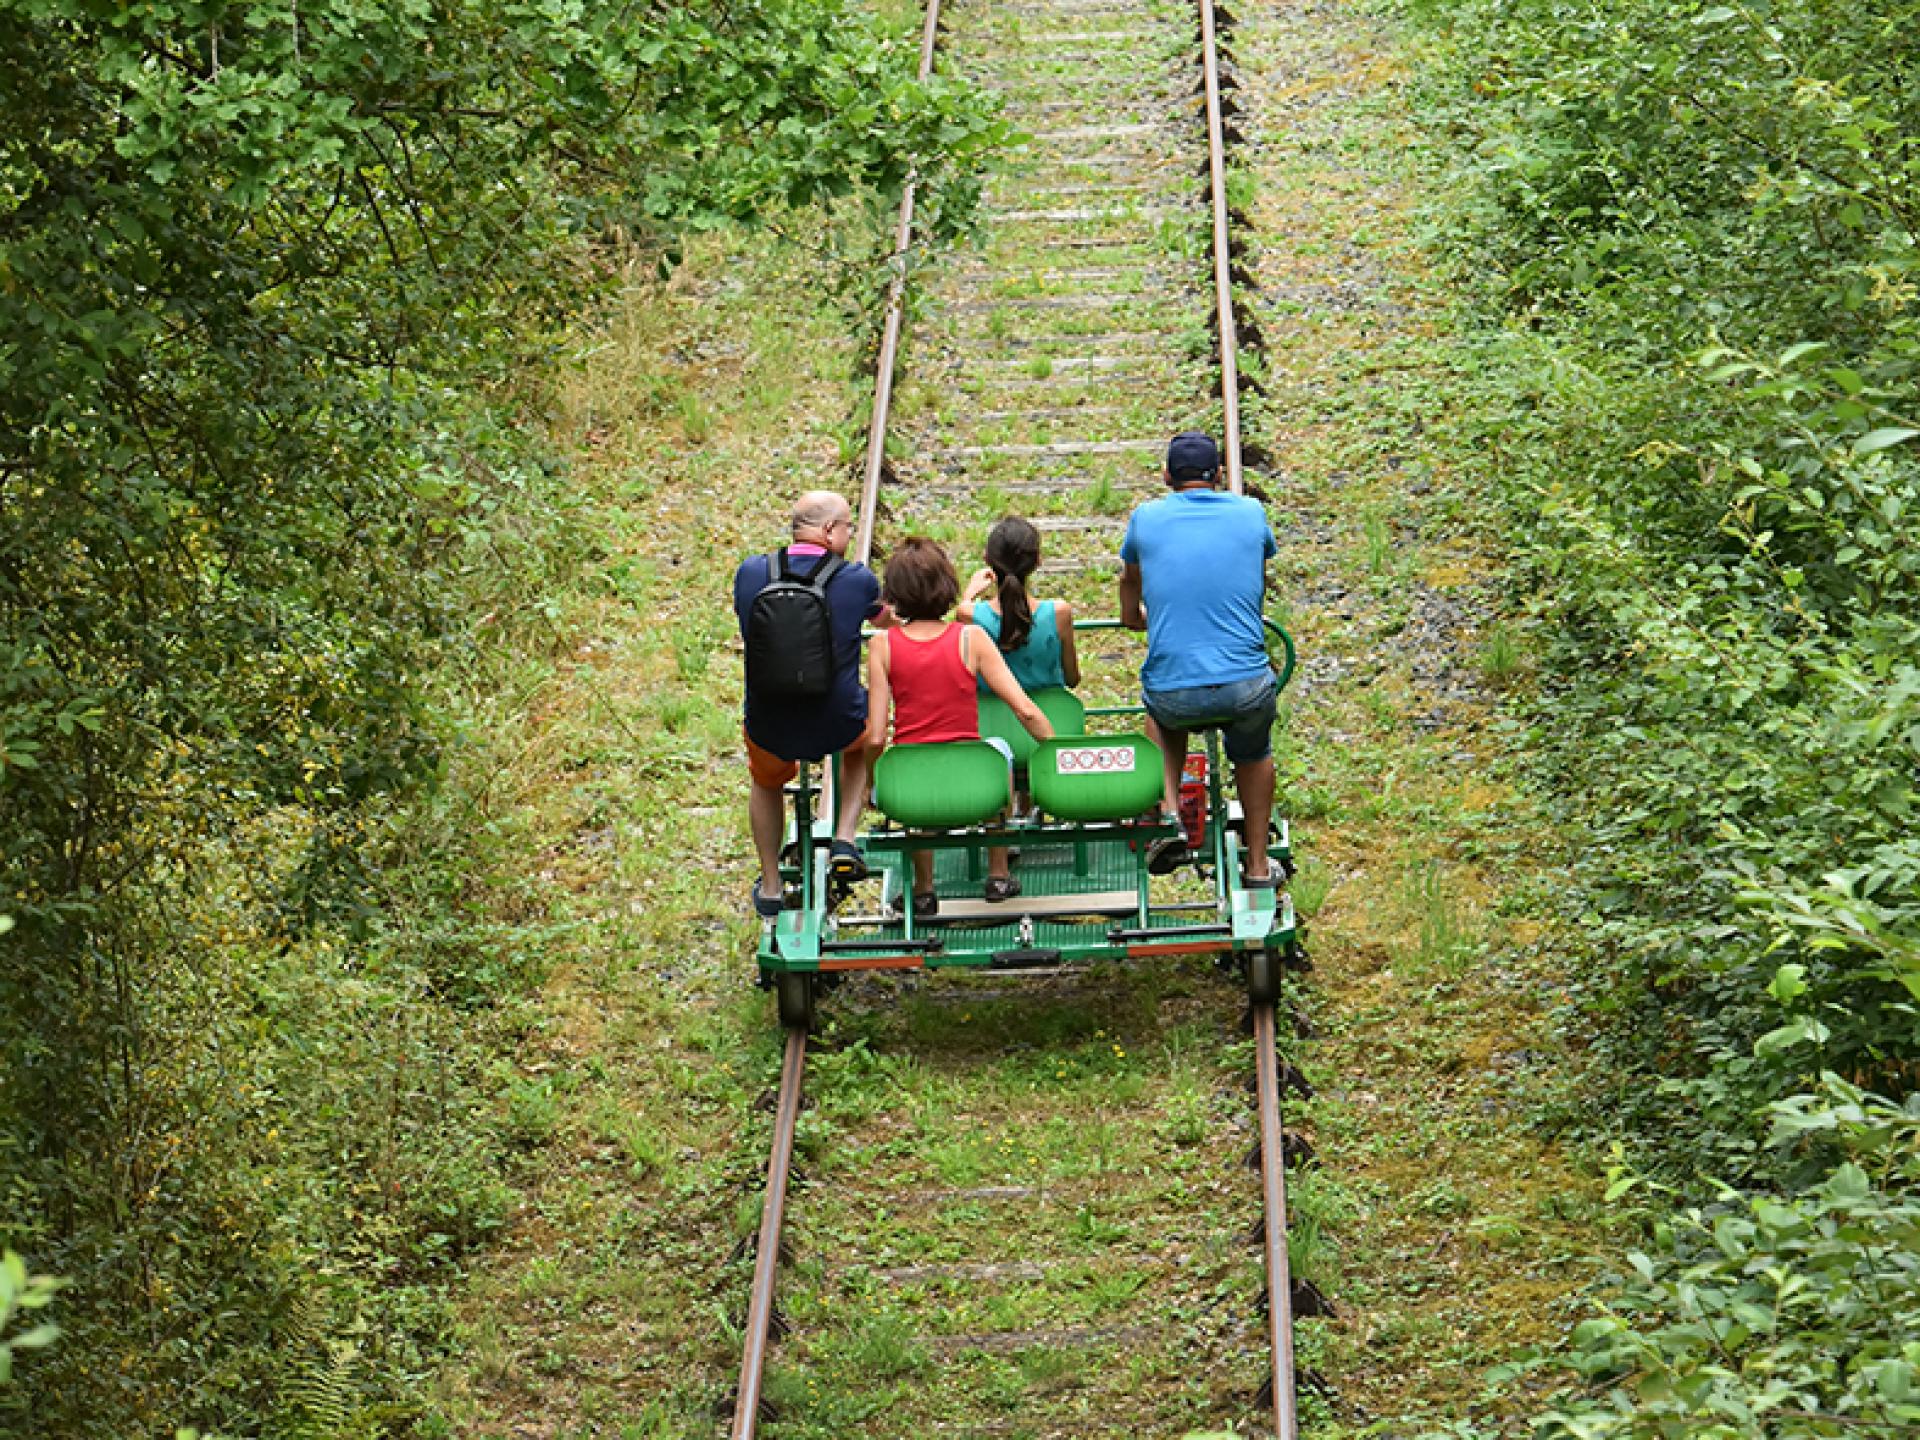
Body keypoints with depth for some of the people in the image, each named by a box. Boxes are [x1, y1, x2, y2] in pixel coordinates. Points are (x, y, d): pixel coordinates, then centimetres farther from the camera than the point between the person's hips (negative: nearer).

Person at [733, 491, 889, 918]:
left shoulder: (750, 573, -7)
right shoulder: (857, 580, -12)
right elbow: (888, 620, 12)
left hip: (769, 728, 2)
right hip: (837, 727, -2)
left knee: (766, 784, 36)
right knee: (864, 742, 36)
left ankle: (770, 888, 42)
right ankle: (845, 840, 23)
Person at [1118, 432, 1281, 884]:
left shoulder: (1147, 517, 6)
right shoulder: (1250, 513, 7)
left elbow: (1130, 580, 28)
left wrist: (1132, 616, 52)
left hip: (1175, 697, 0)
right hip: (1247, 690, 0)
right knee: (1254, 753, 32)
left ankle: (1168, 817, 18)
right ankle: (1258, 866, 36)